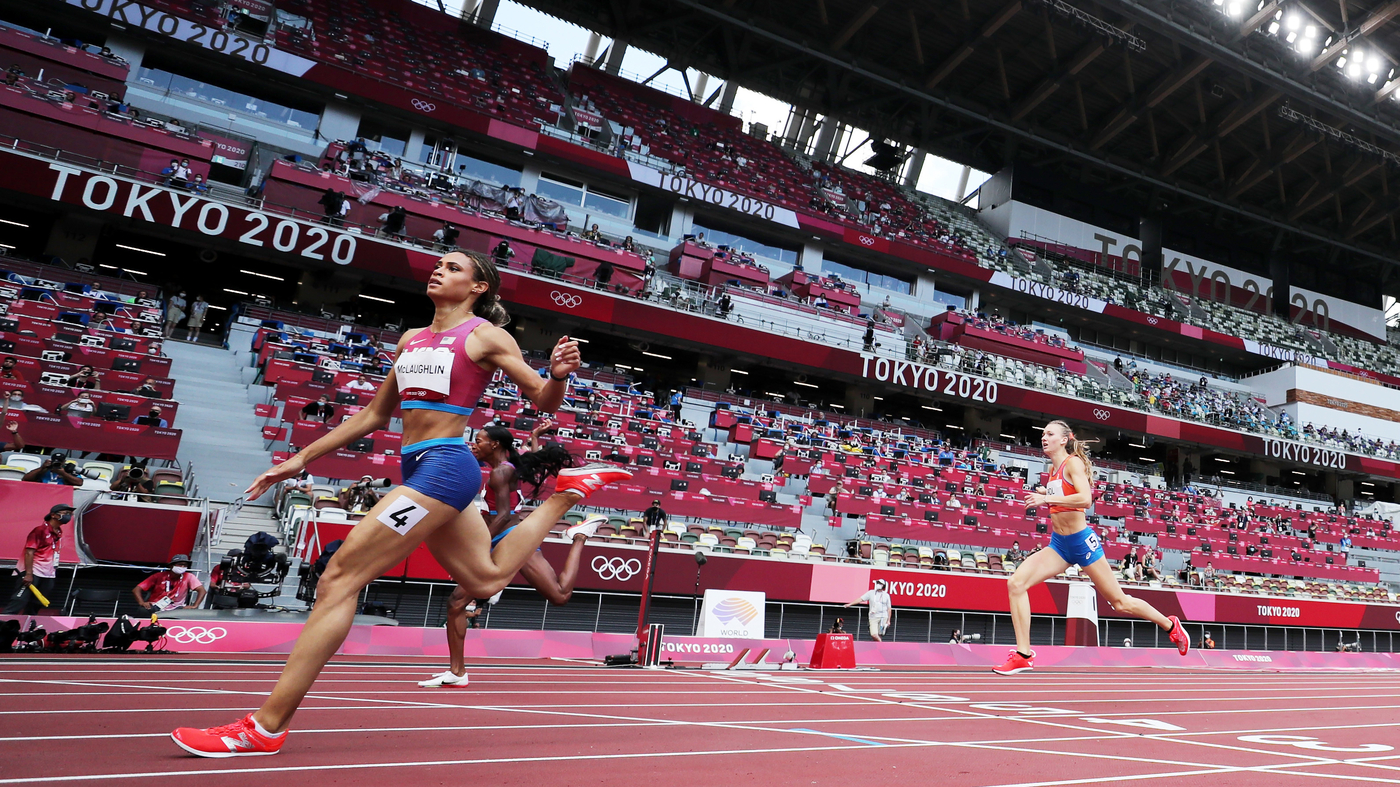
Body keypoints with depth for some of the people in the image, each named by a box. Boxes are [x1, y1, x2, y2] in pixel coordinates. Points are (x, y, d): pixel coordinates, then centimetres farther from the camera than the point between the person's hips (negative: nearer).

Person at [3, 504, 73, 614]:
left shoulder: (59, 534, 13)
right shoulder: (40, 530, -10)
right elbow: (29, 552, -15)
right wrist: (28, 574, -21)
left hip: (48, 575, 8)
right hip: (33, 573, -8)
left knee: (34, 606, 8)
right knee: (19, 602, -13)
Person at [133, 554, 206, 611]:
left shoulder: (189, 577, -1)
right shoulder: (159, 576, -2)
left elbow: (202, 590, -9)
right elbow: (136, 589, -3)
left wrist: (195, 606, -24)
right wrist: (142, 603, -22)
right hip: (154, 608, -1)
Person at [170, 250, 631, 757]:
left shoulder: (485, 335, -2)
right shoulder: (412, 340, 18)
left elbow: (544, 402, -1)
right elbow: (374, 416, 24)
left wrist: (559, 374, -25)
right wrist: (302, 459, 21)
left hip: (443, 467, -9)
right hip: (420, 469, 9)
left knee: (339, 578, -13)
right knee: (487, 579, 19)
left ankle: (265, 728, -9)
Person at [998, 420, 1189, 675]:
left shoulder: (1073, 462, -11)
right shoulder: (1053, 468, 11)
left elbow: (1085, 499, -26)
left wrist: (1047, 498, -28)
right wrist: (1046, 493, 10)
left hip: (1081, 540, -7)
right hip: (1059, 543, 7)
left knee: (1120, 602, 6)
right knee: (1016, 583, -13)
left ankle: (1170, 625, 34)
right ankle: (1023, 656, -11)